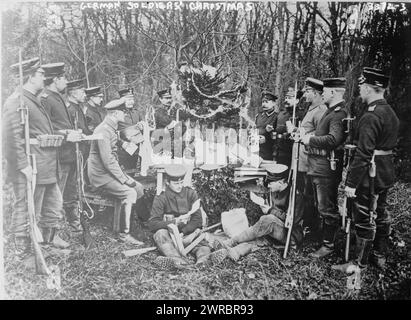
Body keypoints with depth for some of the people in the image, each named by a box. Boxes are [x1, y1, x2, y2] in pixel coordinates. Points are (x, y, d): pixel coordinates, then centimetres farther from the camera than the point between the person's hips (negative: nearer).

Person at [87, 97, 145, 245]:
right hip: (100, 174, -10)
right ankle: (125, 233, -15)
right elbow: (107, 161, -25)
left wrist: (123, 175, 9)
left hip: (111, 171, 10)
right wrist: (124, 179, -20)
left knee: (139, 189, 0)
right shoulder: (103, 131, -20)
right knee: (130, 193, -21)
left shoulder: (112, 128, 13)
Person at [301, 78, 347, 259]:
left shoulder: (338, 115, -16)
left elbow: (334, 140, -30)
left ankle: (328, 245, 13)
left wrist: (310, 139, -19)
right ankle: (322, 235, 36)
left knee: (327, 209, 1)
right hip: (317, 167, 10)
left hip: (327, 169, -10)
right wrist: (308, 136, 1)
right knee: (320, 206, 20)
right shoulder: (330, 112, 16)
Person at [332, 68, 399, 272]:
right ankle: (380, 256, 33)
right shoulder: (391, 113, 9)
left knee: (365, 220, 1)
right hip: (386, 175, 9)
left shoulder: (370, 117, -22)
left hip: (370, 177, -9)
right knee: (381, 215, 18)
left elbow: (363, 154, -25)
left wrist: (351, 183, -22)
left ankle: (360, 263, 13)